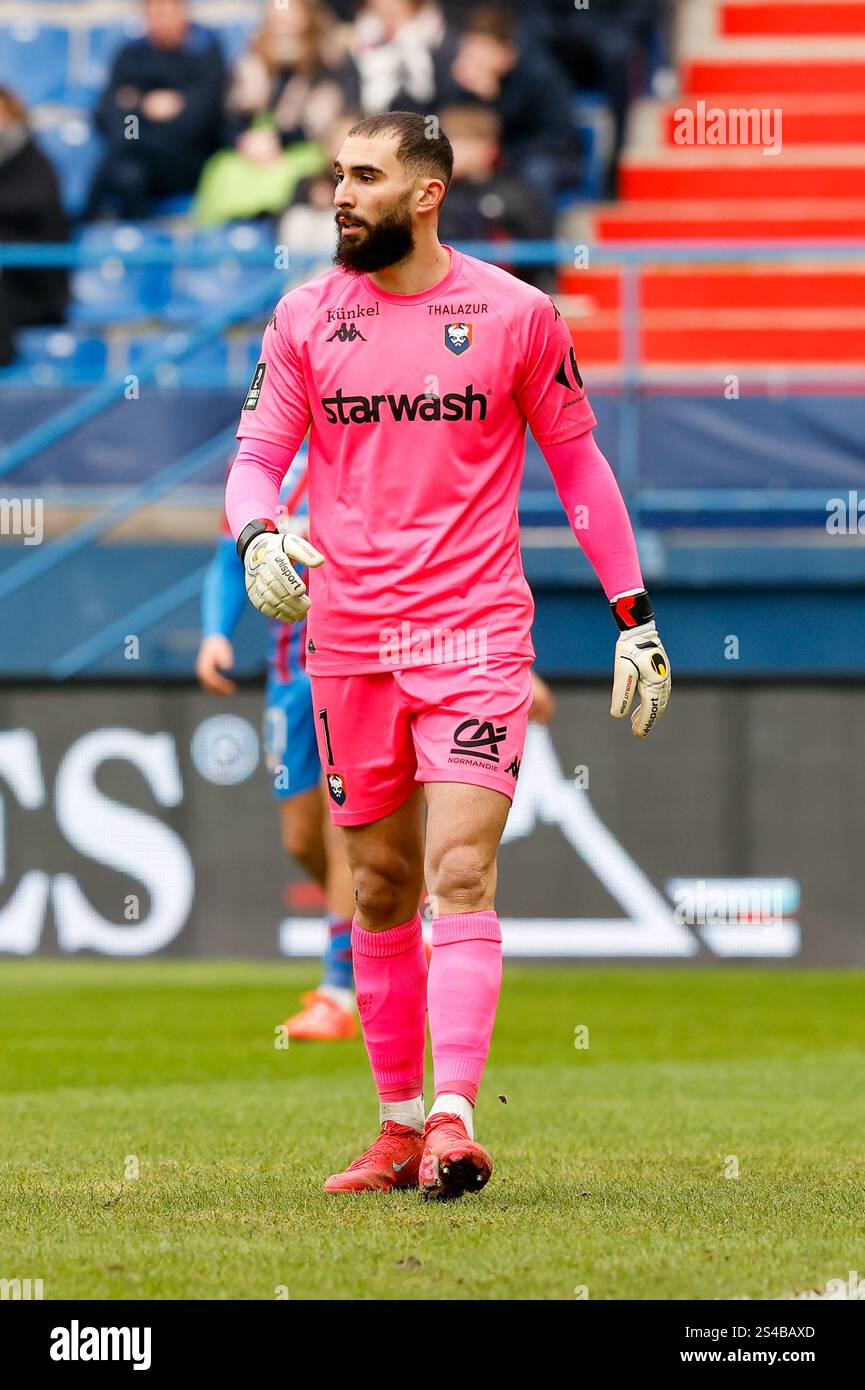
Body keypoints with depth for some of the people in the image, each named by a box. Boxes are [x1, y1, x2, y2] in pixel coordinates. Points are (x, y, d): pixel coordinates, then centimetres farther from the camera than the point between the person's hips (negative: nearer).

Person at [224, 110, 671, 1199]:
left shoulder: (515, 315, -1)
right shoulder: (304, 319, 5)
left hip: (476, 637, -3)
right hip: (347, 645, 3)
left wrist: (635, 617, 6)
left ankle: (454, 1121, -21)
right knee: (380, 891, 9)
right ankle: (398, 1123, 19)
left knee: (461, 876, -14)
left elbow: (577, 461, 7)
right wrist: (258, 537, -18)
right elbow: (257, 456, 5)